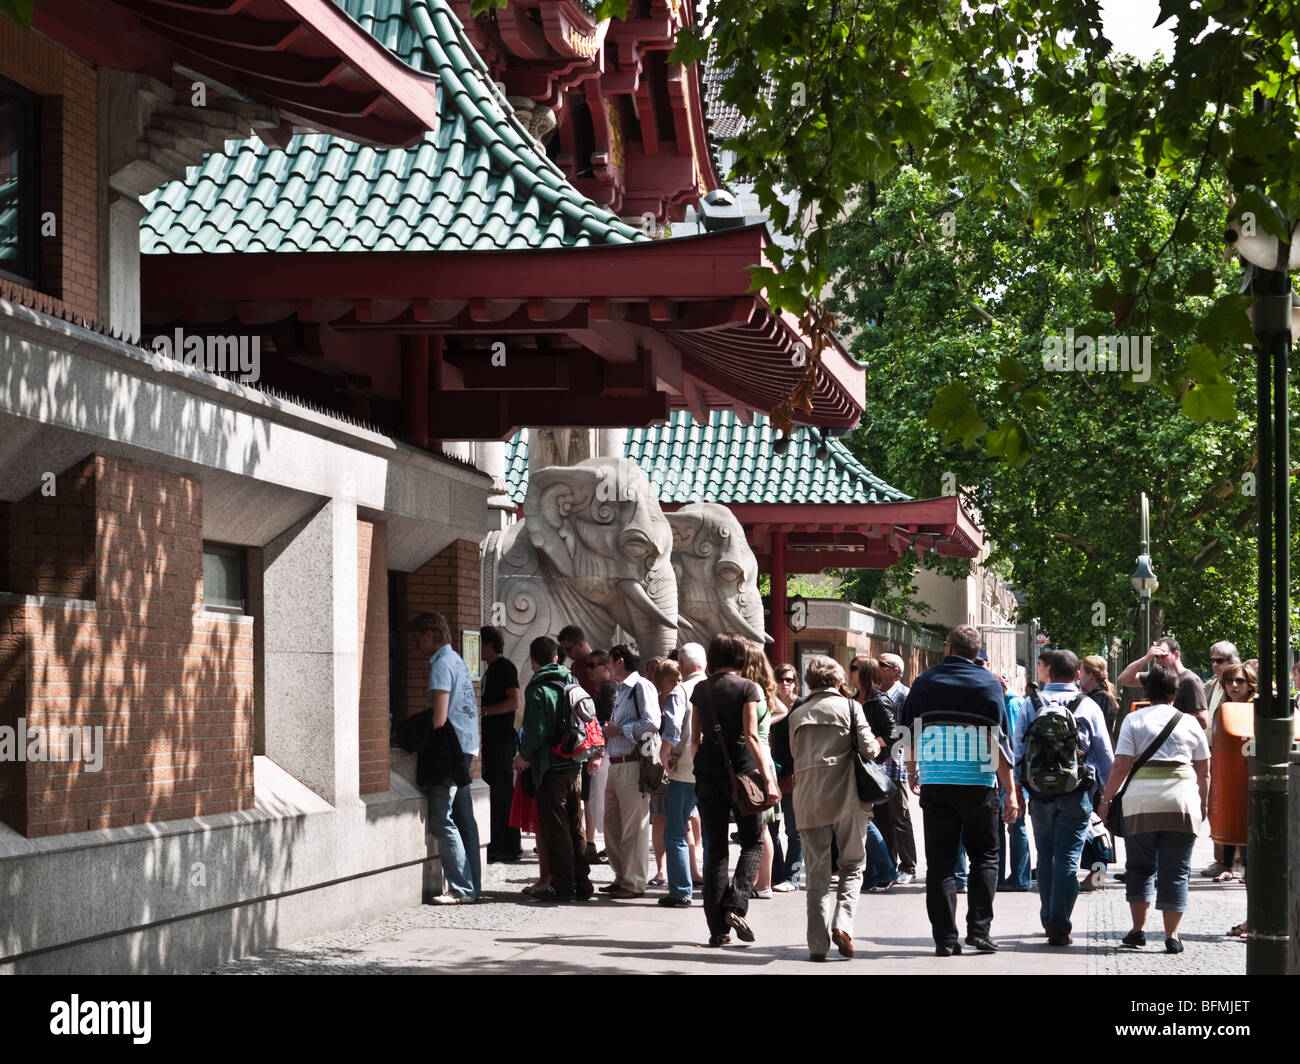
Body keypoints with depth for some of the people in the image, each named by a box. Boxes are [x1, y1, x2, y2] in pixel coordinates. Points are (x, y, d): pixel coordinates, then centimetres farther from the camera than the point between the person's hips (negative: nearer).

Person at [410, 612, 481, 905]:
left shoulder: (441, 665, -12)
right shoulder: (458, 661, 17)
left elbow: (439, 718, -19)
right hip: (466, 749, 10)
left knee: (442, 820, -8)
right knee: (464, 818, 11)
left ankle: (461, 889, -10)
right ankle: (472, 885, 12)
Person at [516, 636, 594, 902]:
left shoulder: (538, 688, -12)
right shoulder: (572, 683, 9)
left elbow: (537, 730, -19)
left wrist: (524, 756, -4)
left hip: (551, 767, -7)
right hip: (574, 765, 7)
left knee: (554, 827, -1)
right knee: (575, 827, 13)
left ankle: (563, 884, 0)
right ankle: (581, 882, 16)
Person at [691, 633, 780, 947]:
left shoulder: (700, 689, 7)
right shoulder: (747, 688, -6)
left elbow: (695, 738, 10)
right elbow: (752, 736, -14)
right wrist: (768, 777, -16)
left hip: (707, 768, 4)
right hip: (740, 765, -4)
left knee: (715, 845, 8)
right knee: (752, 841, 8)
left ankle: (718, 927, 5)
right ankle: (735, 906, -14)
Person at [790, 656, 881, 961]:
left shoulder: (797, 714, 10)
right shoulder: (849, 706, 0)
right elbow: (868, 749, -7)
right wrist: (878, 744, 15)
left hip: (809, 800, 2)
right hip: (847, 797, -2)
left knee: (817, 873, 5)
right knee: (852, 866, 11)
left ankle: (819, 943, -1)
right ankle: (842, 923, -11)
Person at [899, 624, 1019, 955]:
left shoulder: (924, 682, 6)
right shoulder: (988, 683, 0)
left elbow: (908, 734, 12)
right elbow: (1000, 742, -4)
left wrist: (912, 773, 28)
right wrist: (1011, 792, -1)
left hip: (934, 784, 1)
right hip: (979, 784, -1)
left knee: (940, 862, 4)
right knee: (985, 856, 11)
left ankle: (945, 938, -1)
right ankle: (978, 929, 1)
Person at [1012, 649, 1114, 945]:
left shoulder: (1031, 705, 2)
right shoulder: (1088, 707, -1)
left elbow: (1017, 750, 4)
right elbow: (1105, 754, 5)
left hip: (1039, 793, 2)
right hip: (1076, 795, -2)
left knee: (1046, 857, 14)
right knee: (1068, 859, -2)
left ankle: (1048, 921, 21)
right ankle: (1059, 927, -8)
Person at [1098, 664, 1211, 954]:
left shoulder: (1134, 720, 4)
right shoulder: (1190, 723, 9)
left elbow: (1121, 766, -3)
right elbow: (1204, 771, 13)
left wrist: (1107, 799, 5)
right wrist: (1203, 802, 25)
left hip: (1141, 800, -1)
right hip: (1181, 802, 1)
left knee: (1140, 867, 11)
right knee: (1175, 870, 3)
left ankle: (1138, 929, 9)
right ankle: (1172, 935, 1)